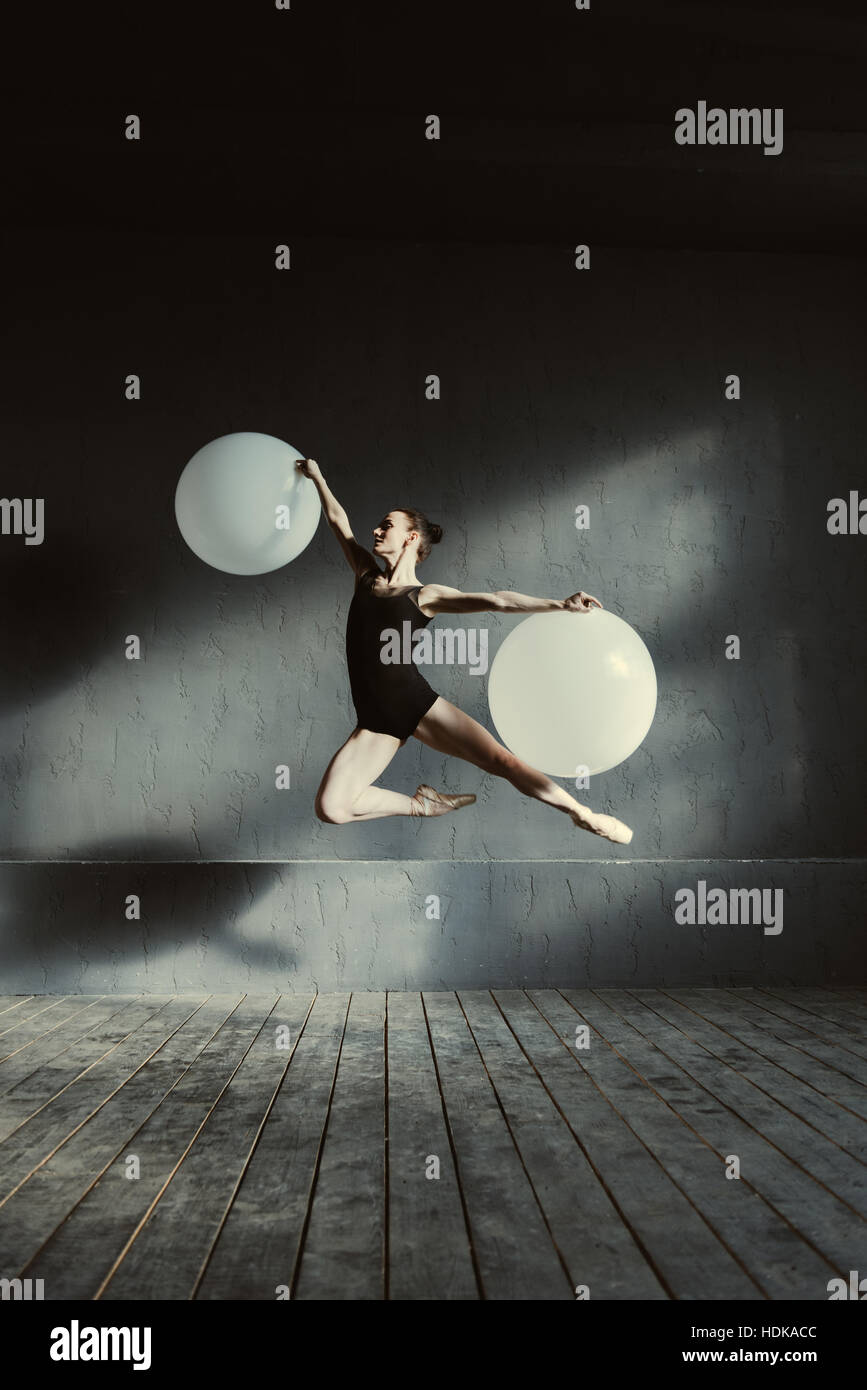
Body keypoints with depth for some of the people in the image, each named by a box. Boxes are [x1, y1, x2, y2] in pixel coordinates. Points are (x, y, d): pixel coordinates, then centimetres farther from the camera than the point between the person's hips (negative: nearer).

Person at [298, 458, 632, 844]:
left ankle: (584, 815, 4)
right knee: (330, 808, -14)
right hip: (376, 721, 3)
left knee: (500, 760, -14)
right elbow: (338, 520, 26)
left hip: (419, 704, -3)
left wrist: (560, 605, -16)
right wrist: (316, 476, 34)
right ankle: (420, 805, 7)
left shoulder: (427, 595, 4)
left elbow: (497, 601, -6)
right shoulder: (366, 574, 16)